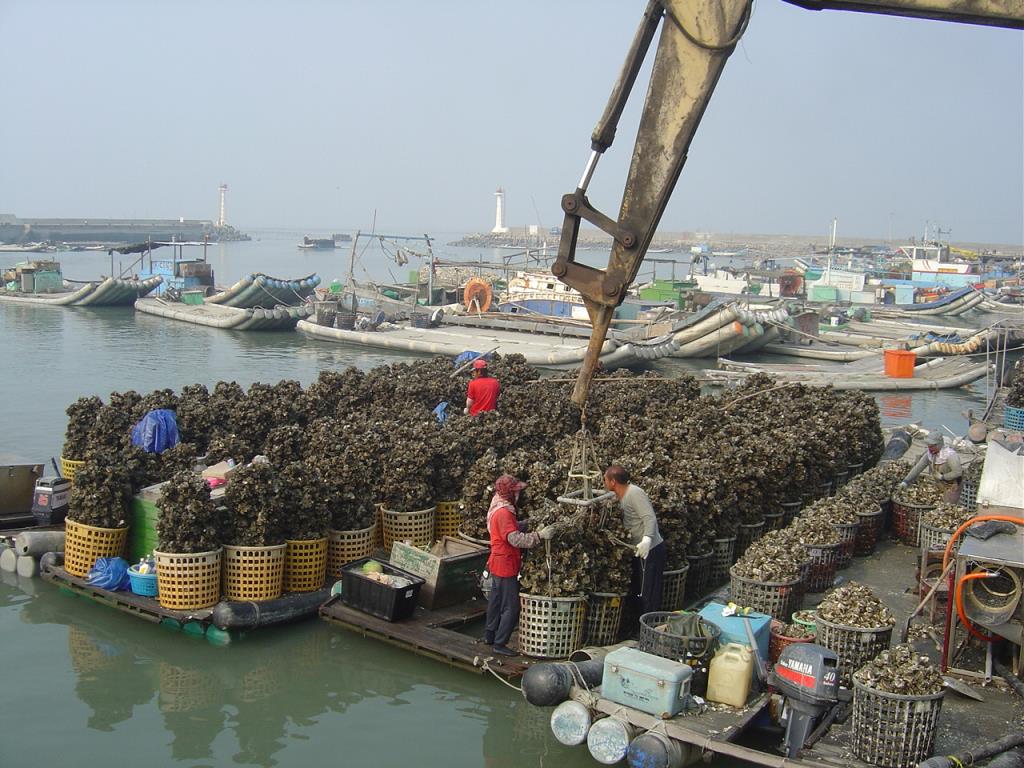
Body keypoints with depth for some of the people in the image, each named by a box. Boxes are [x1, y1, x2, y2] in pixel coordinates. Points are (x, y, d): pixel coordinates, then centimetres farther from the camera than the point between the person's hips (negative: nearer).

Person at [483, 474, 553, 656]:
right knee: (511, 607, -5)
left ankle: (489, 635, 31)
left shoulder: (498, 509, 9)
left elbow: (512, 529, 14)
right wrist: (539, 535, -34)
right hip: (506, 566, -10)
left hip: (497, 565, 10)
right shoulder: (504, 512, -23)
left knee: (496, 600, 20)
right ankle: (500, 644, -1)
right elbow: (515, 539, -31)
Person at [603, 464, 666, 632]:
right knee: (633, 590, 20)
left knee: (648, 594, -5)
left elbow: (650, 518, -30)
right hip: (637, 549, 10)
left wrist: (647, 539, -44)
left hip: (650, 550, -10)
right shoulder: (620, 496, 8)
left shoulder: (635, 493, -20)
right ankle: (629, 626, 33)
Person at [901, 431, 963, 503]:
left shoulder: (950, 455, -29)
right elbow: (918, 467, -4)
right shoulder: (930, 453, -7)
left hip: (953, 485, -7)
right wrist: (906, 481, -7)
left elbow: (958, 472, -30)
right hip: (942, 485, 7)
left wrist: (942, 477, -23)